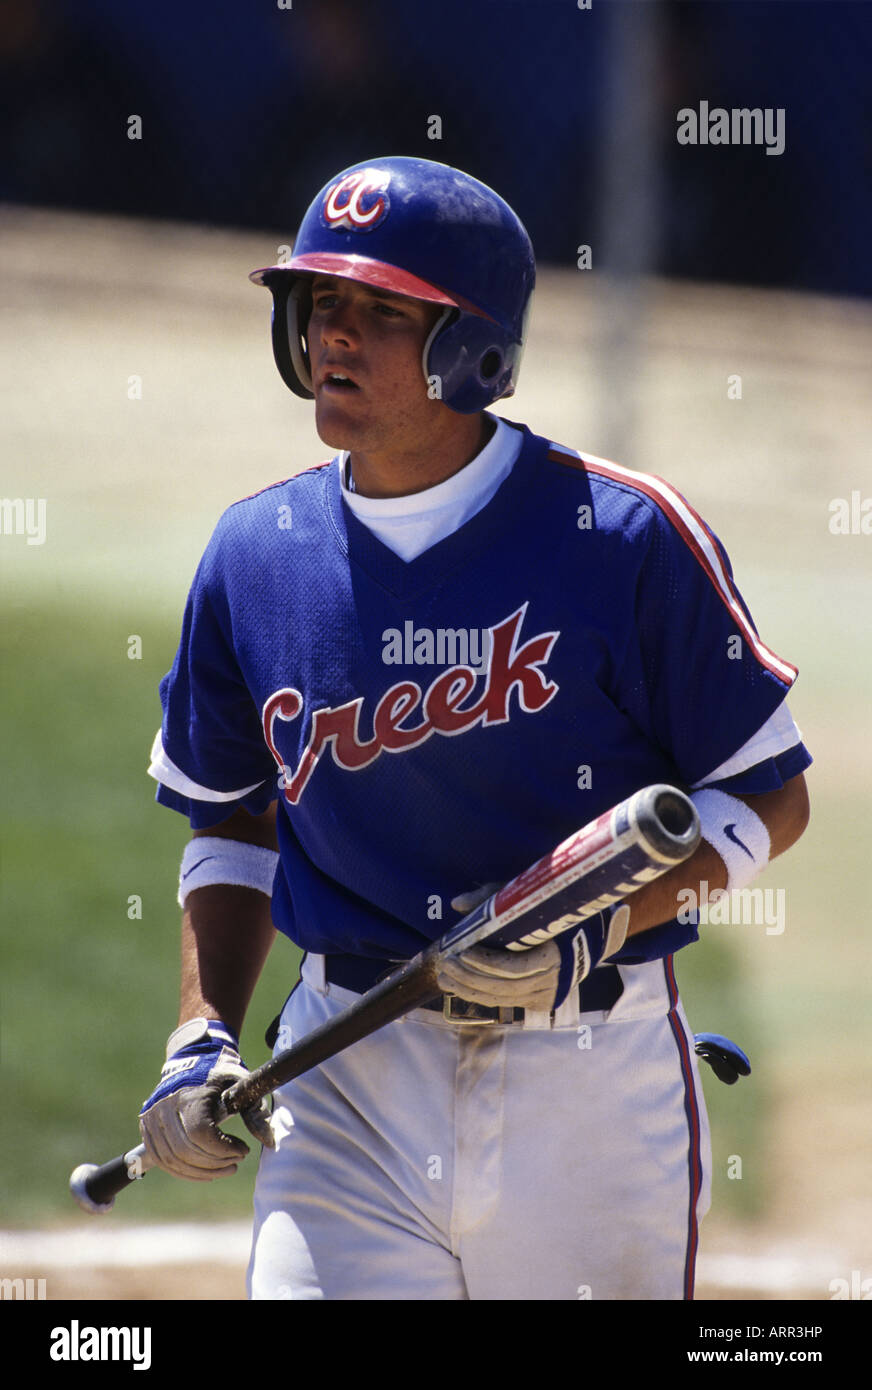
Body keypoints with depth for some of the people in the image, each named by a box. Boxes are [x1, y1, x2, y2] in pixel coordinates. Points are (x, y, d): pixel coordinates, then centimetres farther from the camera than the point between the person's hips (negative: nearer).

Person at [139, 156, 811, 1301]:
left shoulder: (625, 537, -7)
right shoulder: (255, 556, 6)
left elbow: (771, 798, -3)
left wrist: (591, 930, -17)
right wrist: (203, 1039, 6)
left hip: (591, 1067, -2)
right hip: (351, 1071, 2)